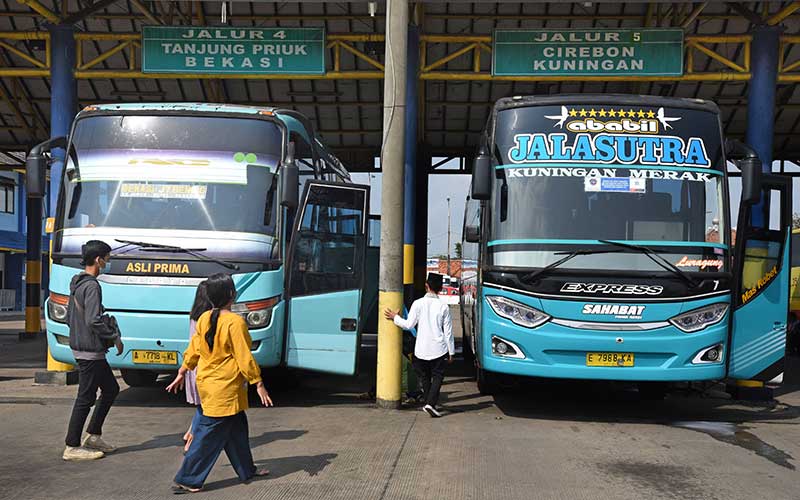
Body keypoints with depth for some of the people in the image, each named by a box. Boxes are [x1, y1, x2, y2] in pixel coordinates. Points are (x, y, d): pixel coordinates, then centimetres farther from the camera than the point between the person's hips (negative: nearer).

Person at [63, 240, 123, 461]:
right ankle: (72, 448, 6)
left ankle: (93, 436, 21)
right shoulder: (92, 286, -18)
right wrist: (115, 337, -14)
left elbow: (69, 316, 19)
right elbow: (94, 320, -25)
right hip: (90, 351, -10)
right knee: (85, 398, -2)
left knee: (111, 389, 17)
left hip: (80, 346, 10)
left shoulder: (77, 283, 13)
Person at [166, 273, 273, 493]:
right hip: (225, 387, -8)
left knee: (236, 427, 20)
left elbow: (193, 349, 10)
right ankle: (186, 481, 7)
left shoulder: (204, 319, 2)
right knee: (210, 435, 1)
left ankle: (246, 469, 33)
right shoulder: (235, 322, -19)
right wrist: (259, 384, -10)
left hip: (206, 382, 8)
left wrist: (182, 373, 23)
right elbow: (244, 357, -17)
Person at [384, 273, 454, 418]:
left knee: (425, 377, 16)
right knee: (437, 376, 6)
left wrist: (395, 317, 9)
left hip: (421, 349, 1)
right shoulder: (443, 306, -4)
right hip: (438, 349, -1)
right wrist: (451, 352, 7)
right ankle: (431, 404, -10)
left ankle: (428, 404, 20)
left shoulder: (418, 303, -6)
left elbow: (409, 325, -8)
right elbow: (448, 332, -1)